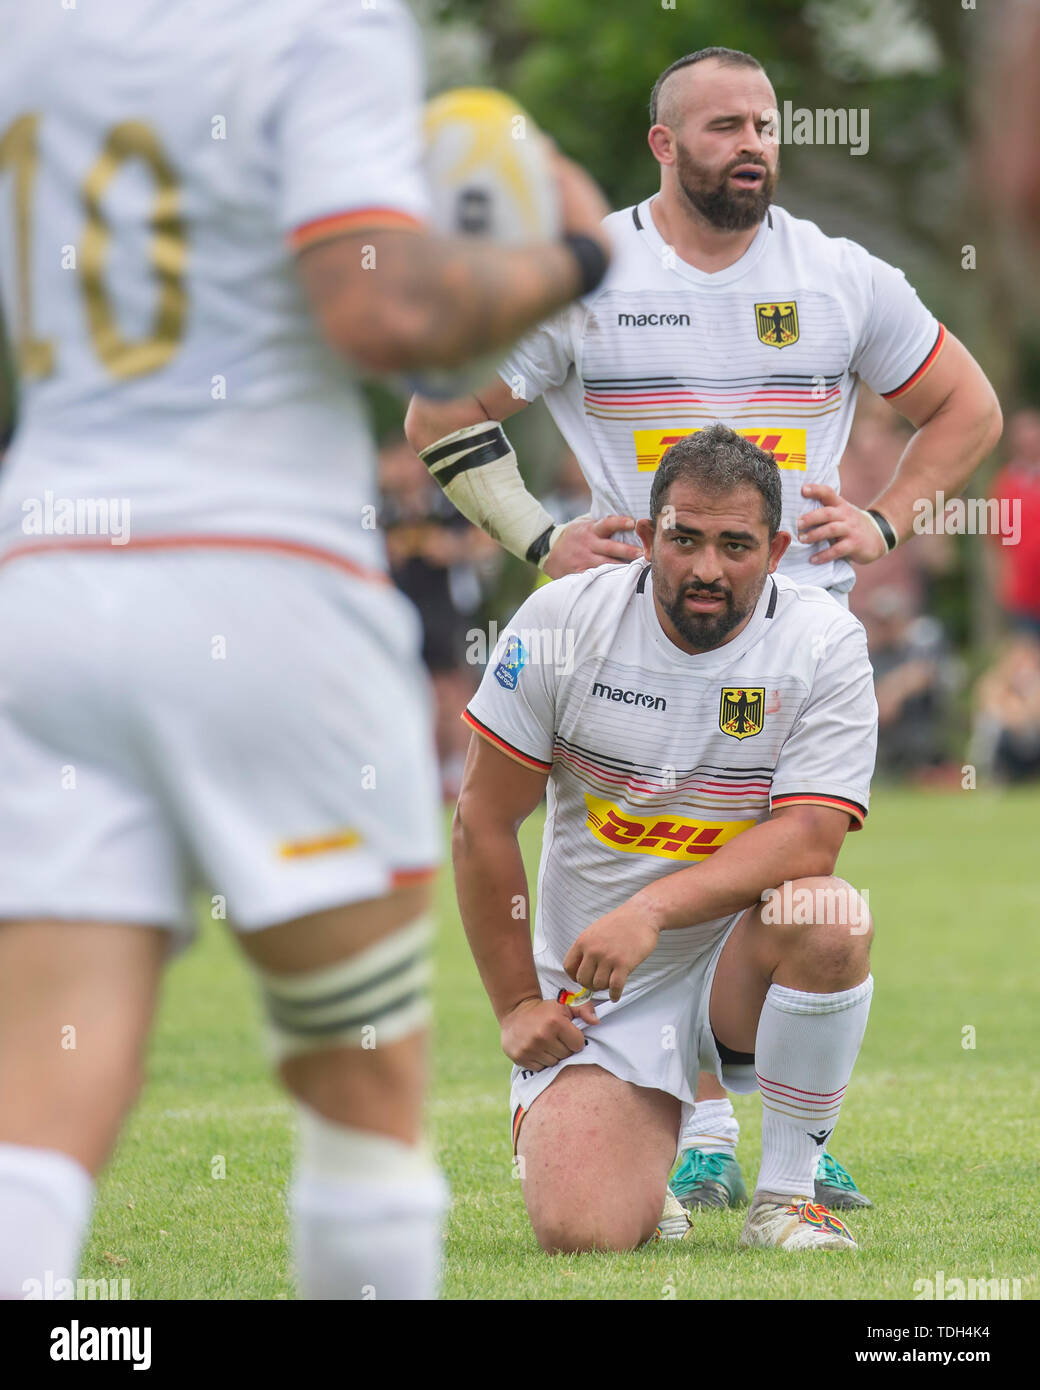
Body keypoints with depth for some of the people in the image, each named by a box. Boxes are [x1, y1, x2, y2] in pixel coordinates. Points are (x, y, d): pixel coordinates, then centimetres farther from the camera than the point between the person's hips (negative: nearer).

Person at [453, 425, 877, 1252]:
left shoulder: (824, 642, -10)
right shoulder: (566, 619, -8)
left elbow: (809, 838, -20)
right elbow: (483, 821, -1)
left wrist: (652, 909, -31)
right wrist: (515, 1005, -1)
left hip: (739, 966, 0)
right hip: (593, 995, 0)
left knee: (829, 918, -35)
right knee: (583, 1232, -21)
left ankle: (788, 1189, -14)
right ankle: (650, 1134, 18)